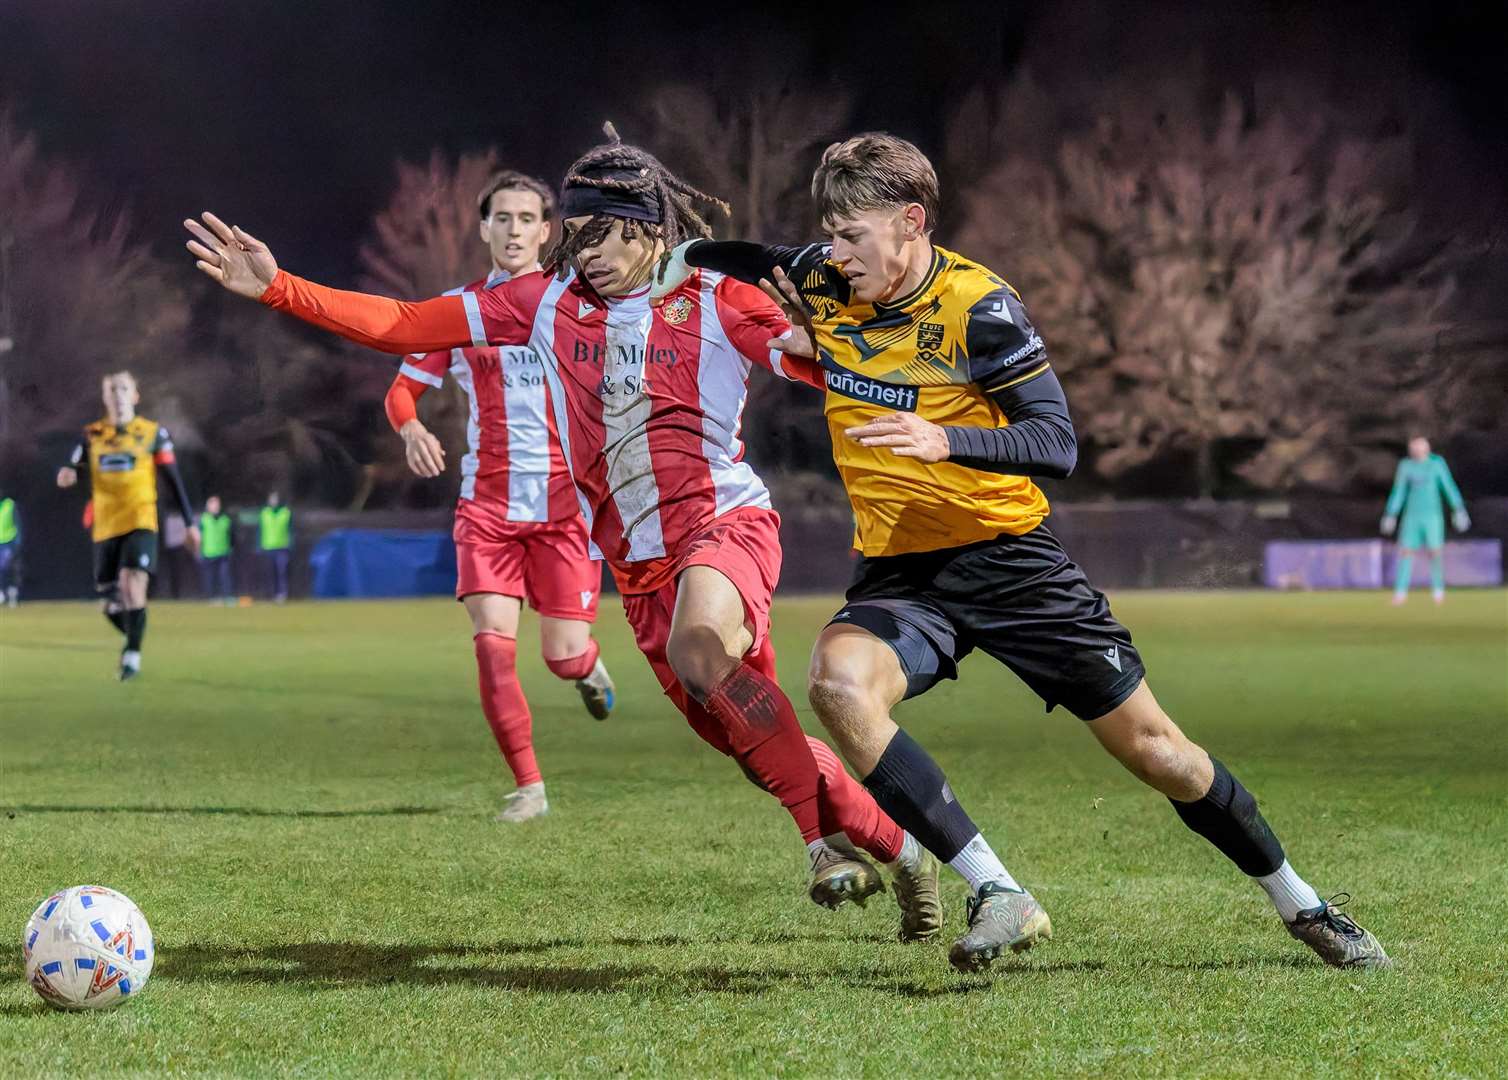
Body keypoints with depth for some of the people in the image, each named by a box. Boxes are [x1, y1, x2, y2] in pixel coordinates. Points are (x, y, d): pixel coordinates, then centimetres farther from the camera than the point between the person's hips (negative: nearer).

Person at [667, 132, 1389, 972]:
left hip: (1007, 555, -3)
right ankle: (999, 896, -28)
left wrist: (945, 441, -37)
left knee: (1151, 746, 1)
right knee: (837, 683, -31)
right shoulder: (822, 285, -1)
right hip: (898, 570, 4)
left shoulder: (979, 307, -16)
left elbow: (1058, 444, -23)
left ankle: (1301, 905, 24)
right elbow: (708, 258, 21)